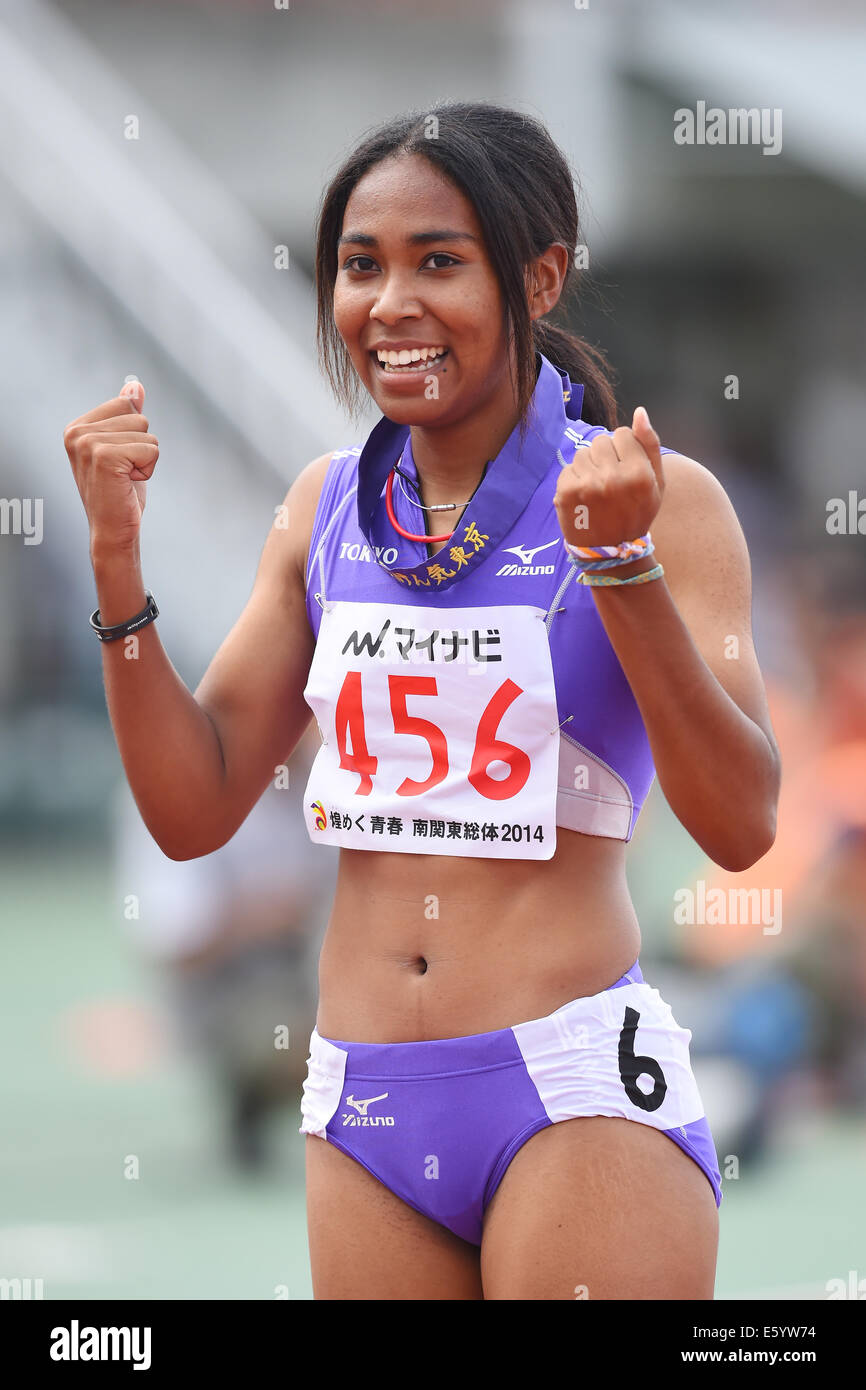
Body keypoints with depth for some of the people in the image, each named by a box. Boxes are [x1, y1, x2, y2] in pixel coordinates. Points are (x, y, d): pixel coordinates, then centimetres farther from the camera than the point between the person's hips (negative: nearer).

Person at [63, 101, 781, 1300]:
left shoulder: (659, 497, -5)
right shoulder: (330, 506, 10)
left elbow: (741, 826, -13)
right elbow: (194, 812, 10)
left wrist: (622, 564, -23)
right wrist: (116, 555, 0)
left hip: (579, 1100, -5)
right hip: (363, 1110, 5)